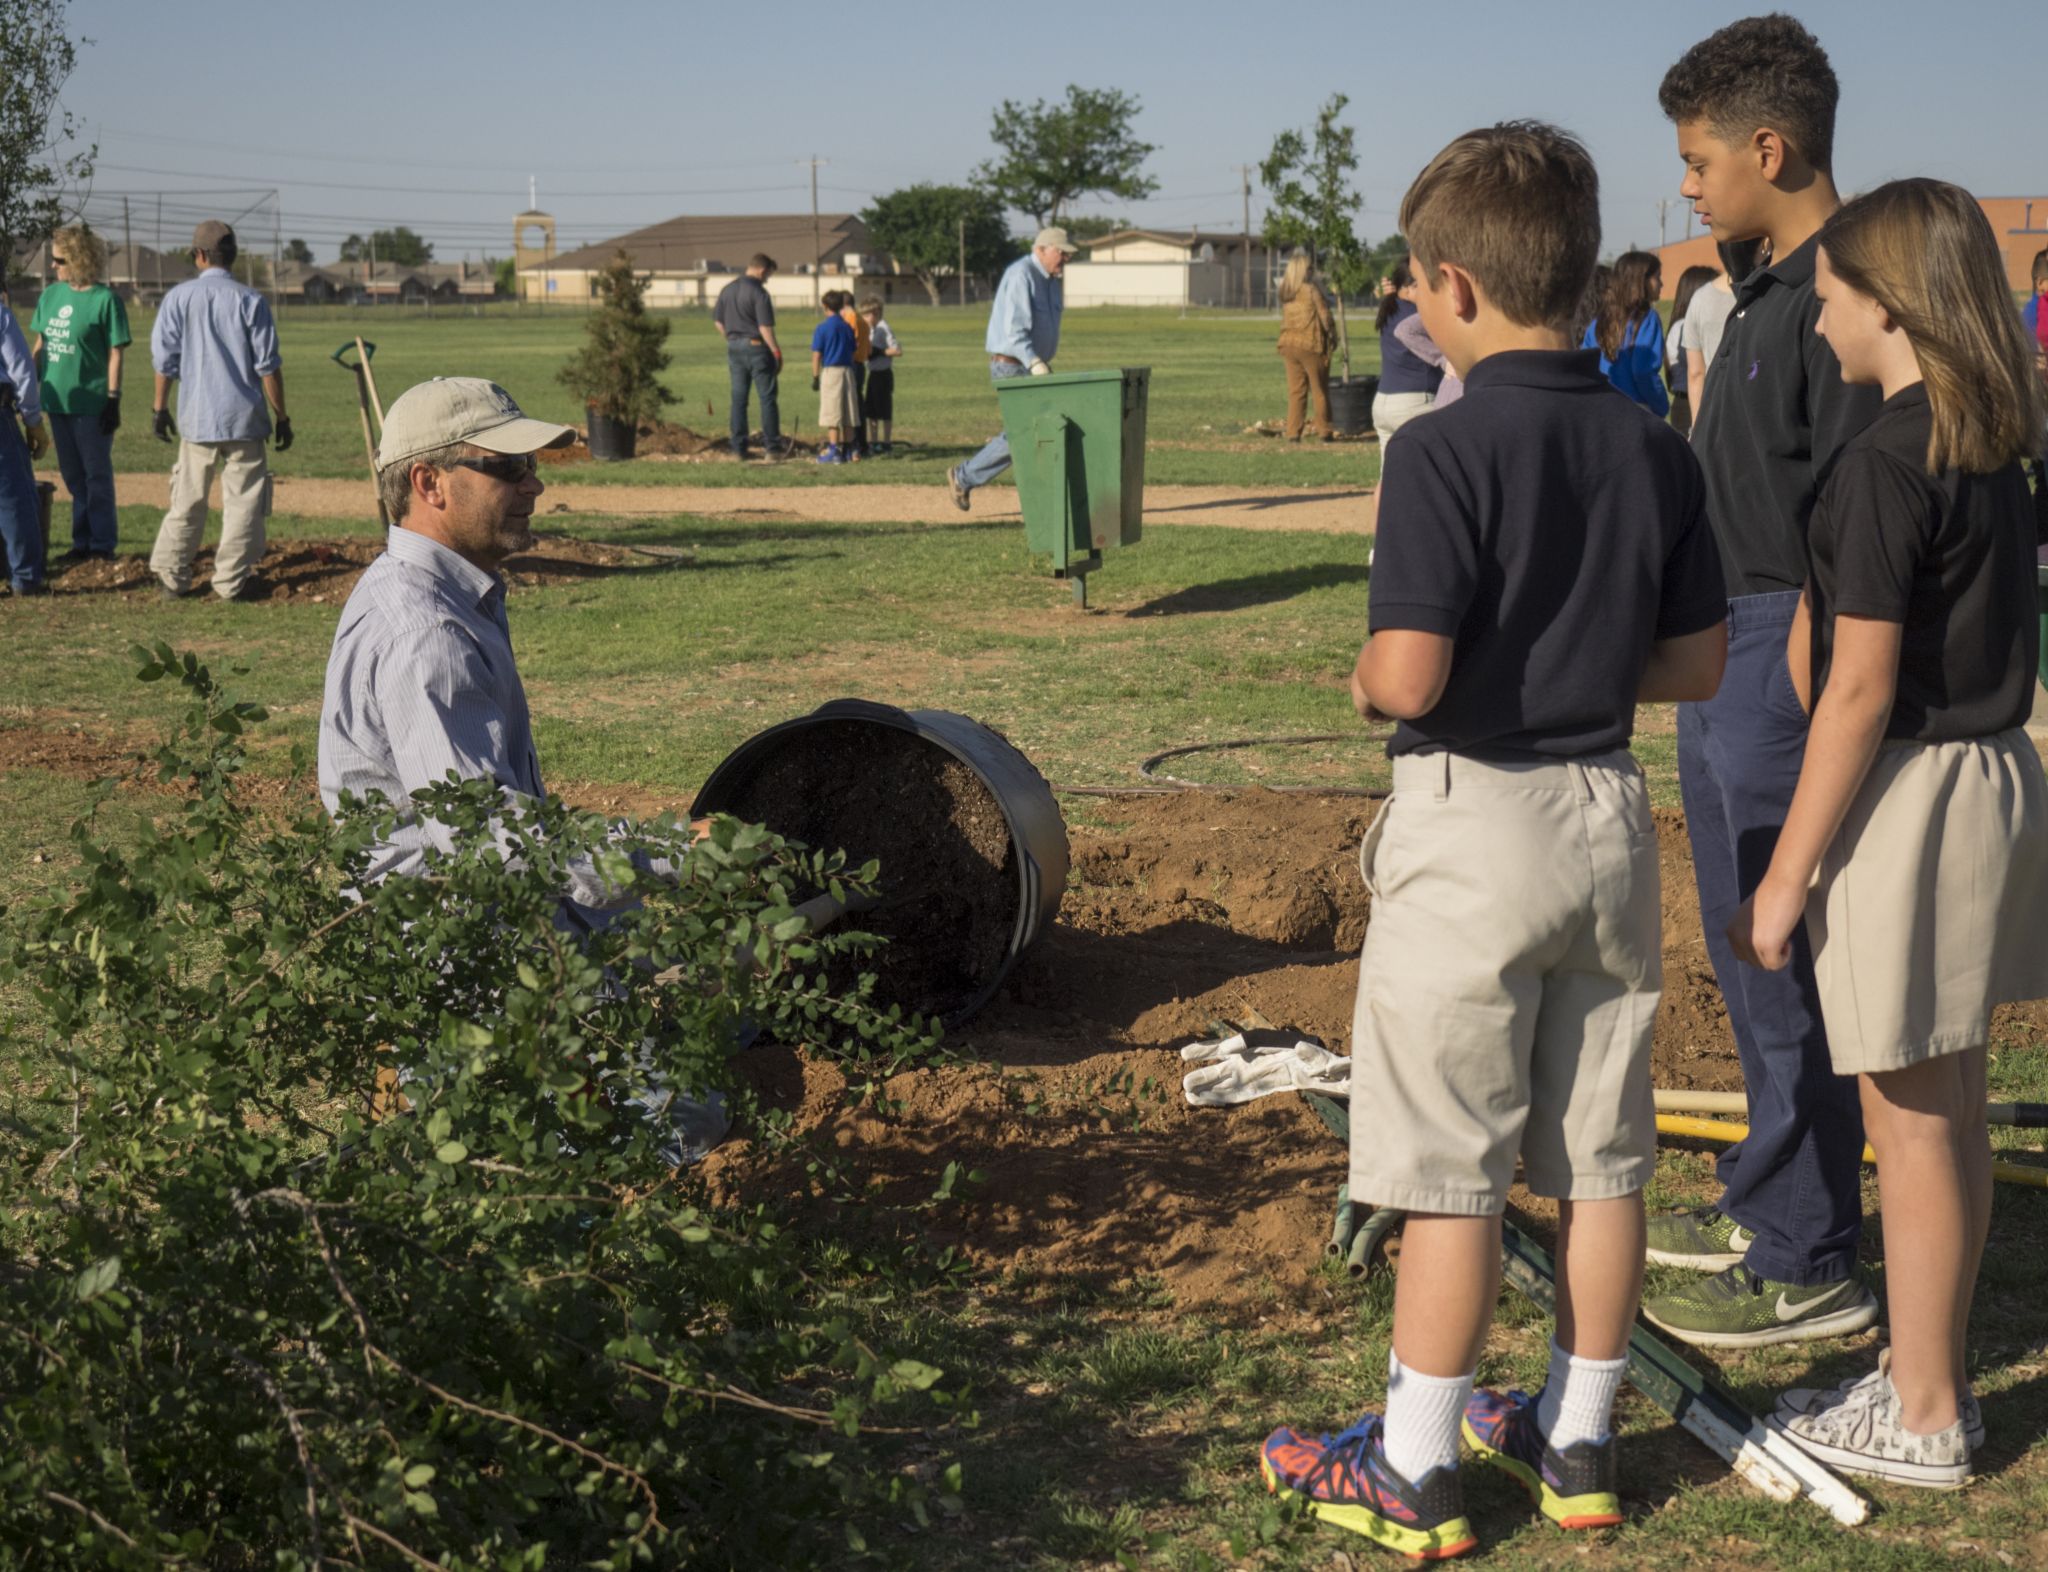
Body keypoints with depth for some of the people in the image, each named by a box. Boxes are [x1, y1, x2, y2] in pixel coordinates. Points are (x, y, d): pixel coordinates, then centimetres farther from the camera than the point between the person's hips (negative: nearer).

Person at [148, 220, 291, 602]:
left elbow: (164, 360, 3)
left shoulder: (178, 298, 1)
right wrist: (282, 416, 2)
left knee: (188, 499, 10)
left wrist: (160, 407, 14)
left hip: (196, 417, 2)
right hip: (243, 417, -2)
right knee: (243, 500, 5)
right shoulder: (250, 300, -4)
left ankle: (171, 574, 11)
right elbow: (268, 366, -4)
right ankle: (231, 580, 4)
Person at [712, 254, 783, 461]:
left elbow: (718, 321, 13)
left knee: (738, 399, 9)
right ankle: (771, 447, -1)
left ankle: (738, 448, 10)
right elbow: (765, 327, -18)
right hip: (756, 347, -6)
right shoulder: (758, 292, -14)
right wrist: (777, 351, -11)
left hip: (734, 348, 6)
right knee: (768, 398, 1)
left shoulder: (727, 290, 8)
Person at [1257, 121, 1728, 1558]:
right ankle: (1580, 1443, 26)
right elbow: (1697, 664, 7)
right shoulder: (1658, 451, 2)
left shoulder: (1446, 451, -17)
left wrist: (1361, 682, -2)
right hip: (1610, 813, 6)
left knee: (1451, 1170, 2)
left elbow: (1409, 676, -23)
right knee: (1603, 1156, 13)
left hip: (1473, 822, -6)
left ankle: (1414, 1471, 13)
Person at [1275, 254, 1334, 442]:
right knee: (1320, 390, 5)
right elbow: (1324, 314, -6)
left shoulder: (1285, 291, 5)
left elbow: (1284, 316, 6)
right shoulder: (1311, 289, -10)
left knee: (1295, 390, 8)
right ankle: (1323, 432, 8)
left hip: (1288, 343, 5)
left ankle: (1293, 432, 5)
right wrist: (1332, 335, 7)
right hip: (1311, 344, -5)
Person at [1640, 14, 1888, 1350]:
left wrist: (1804, 685, -23)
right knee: (1749, 954, 19)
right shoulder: (1771, 292, 13)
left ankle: (1809, 1266, 6)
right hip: (1726, 646, 10)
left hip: (1789, 654, -10)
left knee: (1790, 965, -4)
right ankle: (1767, 1202, 32)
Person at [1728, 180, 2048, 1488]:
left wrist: (1788, 874, -15)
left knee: (1912, 1122, 1)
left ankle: (1925, 1421, 12)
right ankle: (1934, 1372, 29)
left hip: (1910, 794, -9)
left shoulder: (1887, 461, -18)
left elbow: (1859, 689, -20)